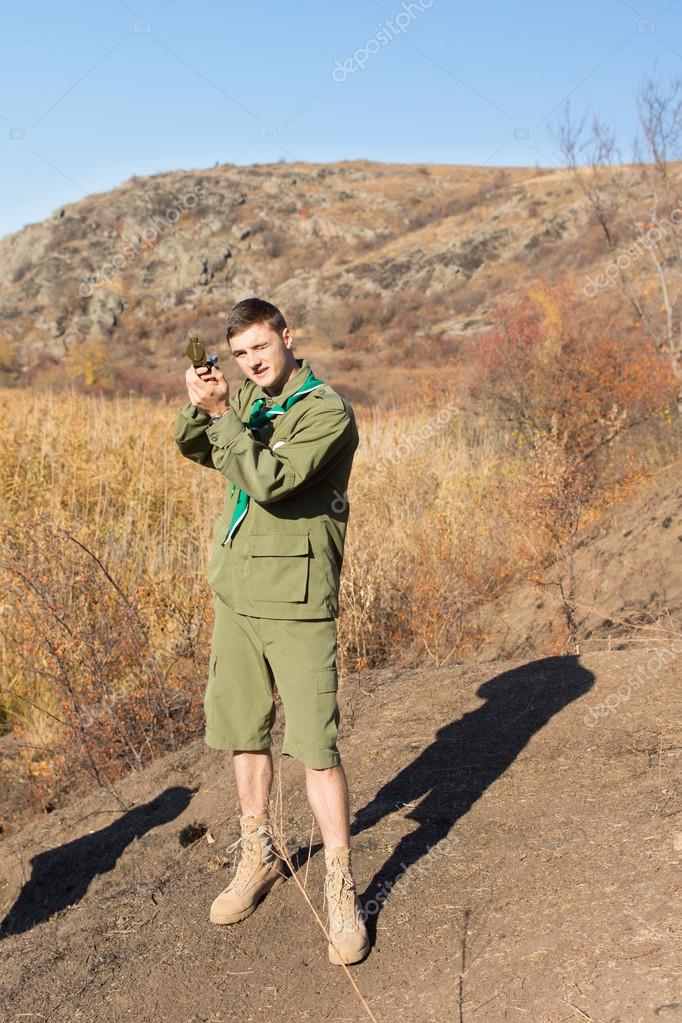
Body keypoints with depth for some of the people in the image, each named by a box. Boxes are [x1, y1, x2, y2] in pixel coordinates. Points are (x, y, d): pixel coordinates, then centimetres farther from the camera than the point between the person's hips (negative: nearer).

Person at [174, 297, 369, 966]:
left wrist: (224, 414, -20)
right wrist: (197, 409, -9)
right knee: (242, 733, 15)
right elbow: (196, 449, 11)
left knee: (315, 744, -6)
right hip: (237, 591, 7)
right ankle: (258, 857, 33)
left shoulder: (326, 411, -12)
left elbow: (269, 482, -22)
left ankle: (340, 888, 9)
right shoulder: (248, 398, 10)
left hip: (296, 600, -7)